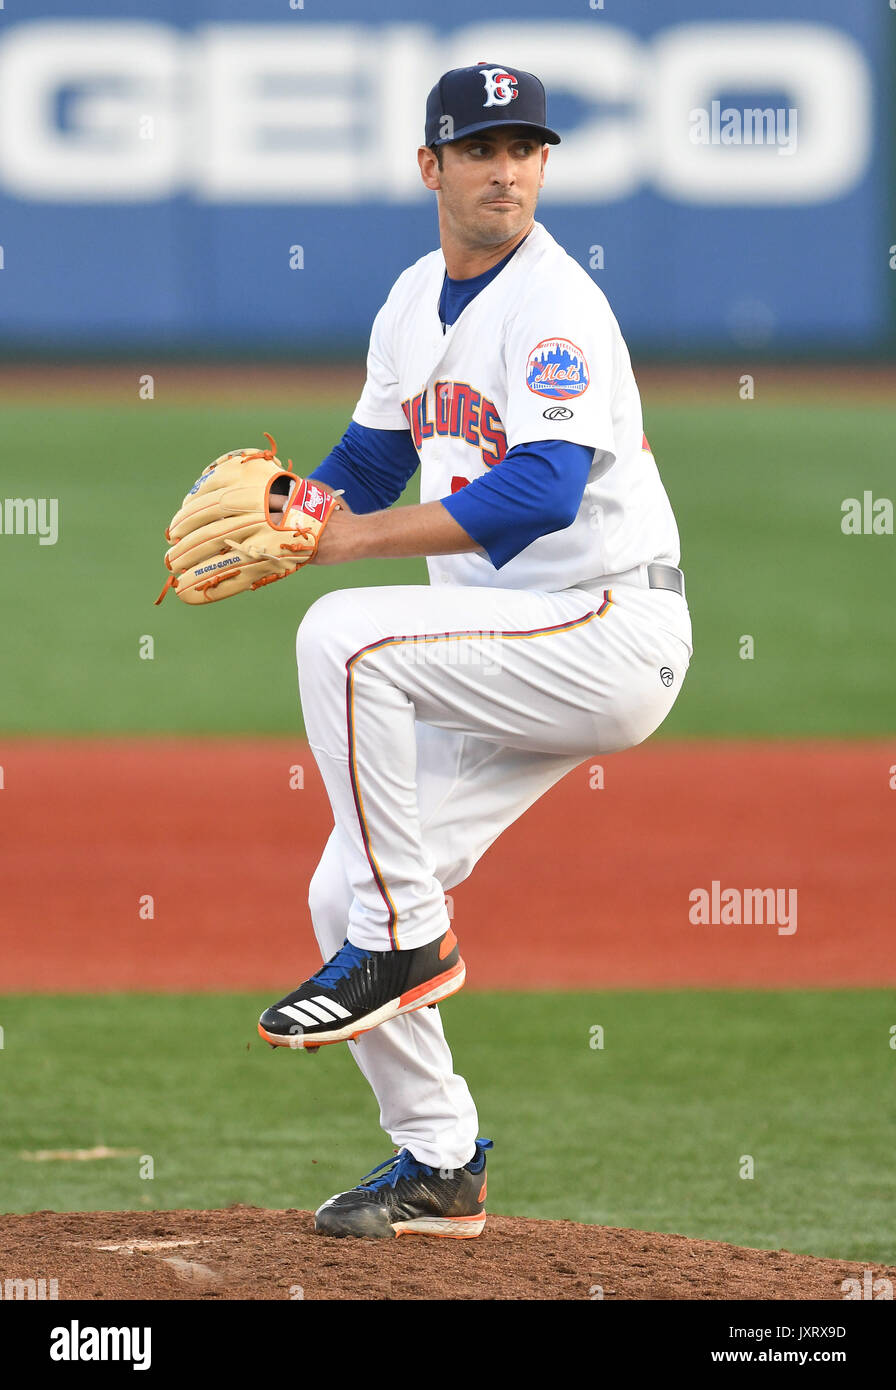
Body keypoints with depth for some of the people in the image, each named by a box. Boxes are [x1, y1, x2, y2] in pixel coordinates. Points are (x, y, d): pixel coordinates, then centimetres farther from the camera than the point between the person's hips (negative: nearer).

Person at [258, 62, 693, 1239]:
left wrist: (361, 536, -28)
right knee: (341, 898, 3)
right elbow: (371, 458, 25)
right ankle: (437, 1165, 16)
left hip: (612, 634, -9)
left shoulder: (556, 307, -16)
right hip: (507, 653, 9)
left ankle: (404, 936, -18)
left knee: (343, 637, -29)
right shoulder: (417, 301, 11)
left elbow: (543, 492, -29)